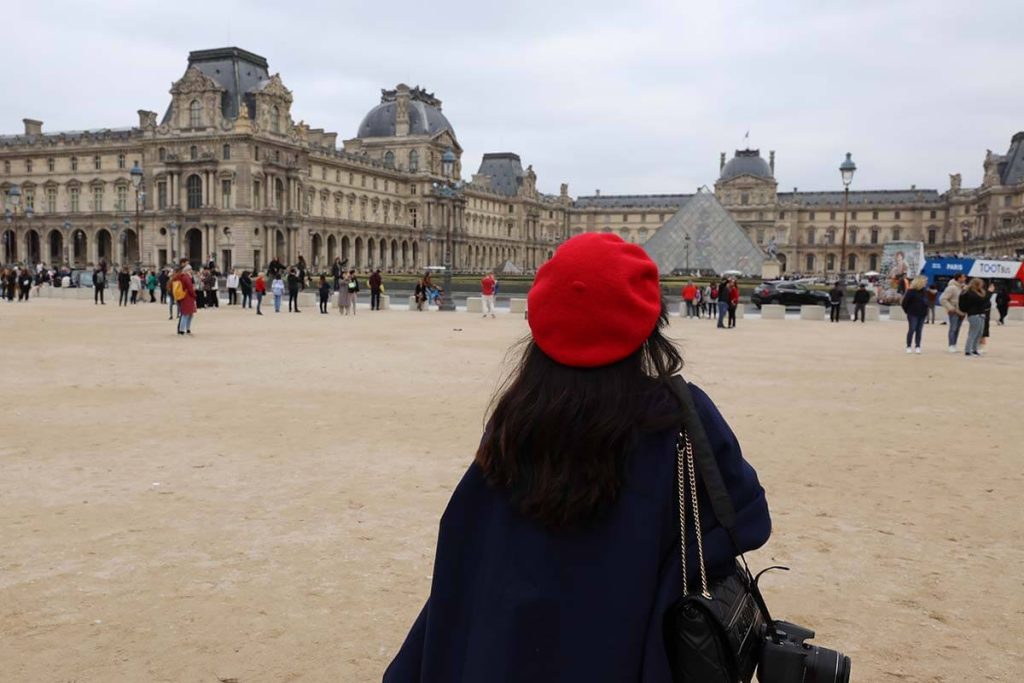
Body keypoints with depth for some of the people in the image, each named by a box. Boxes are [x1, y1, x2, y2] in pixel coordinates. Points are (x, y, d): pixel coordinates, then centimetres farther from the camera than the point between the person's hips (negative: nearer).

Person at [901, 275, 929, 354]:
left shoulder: (924, 291, 9)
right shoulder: (911, 291, -13)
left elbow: (926, 302, 20)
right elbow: (904, 302, -11)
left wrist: (925, 311, 11)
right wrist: (908, 311, -3)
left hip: (922, 314, 6)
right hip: (913, 314, -6)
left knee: (919, 331, 7)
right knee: (912, 330, -3)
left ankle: (917, 347, 11)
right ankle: (908, 347, 6)